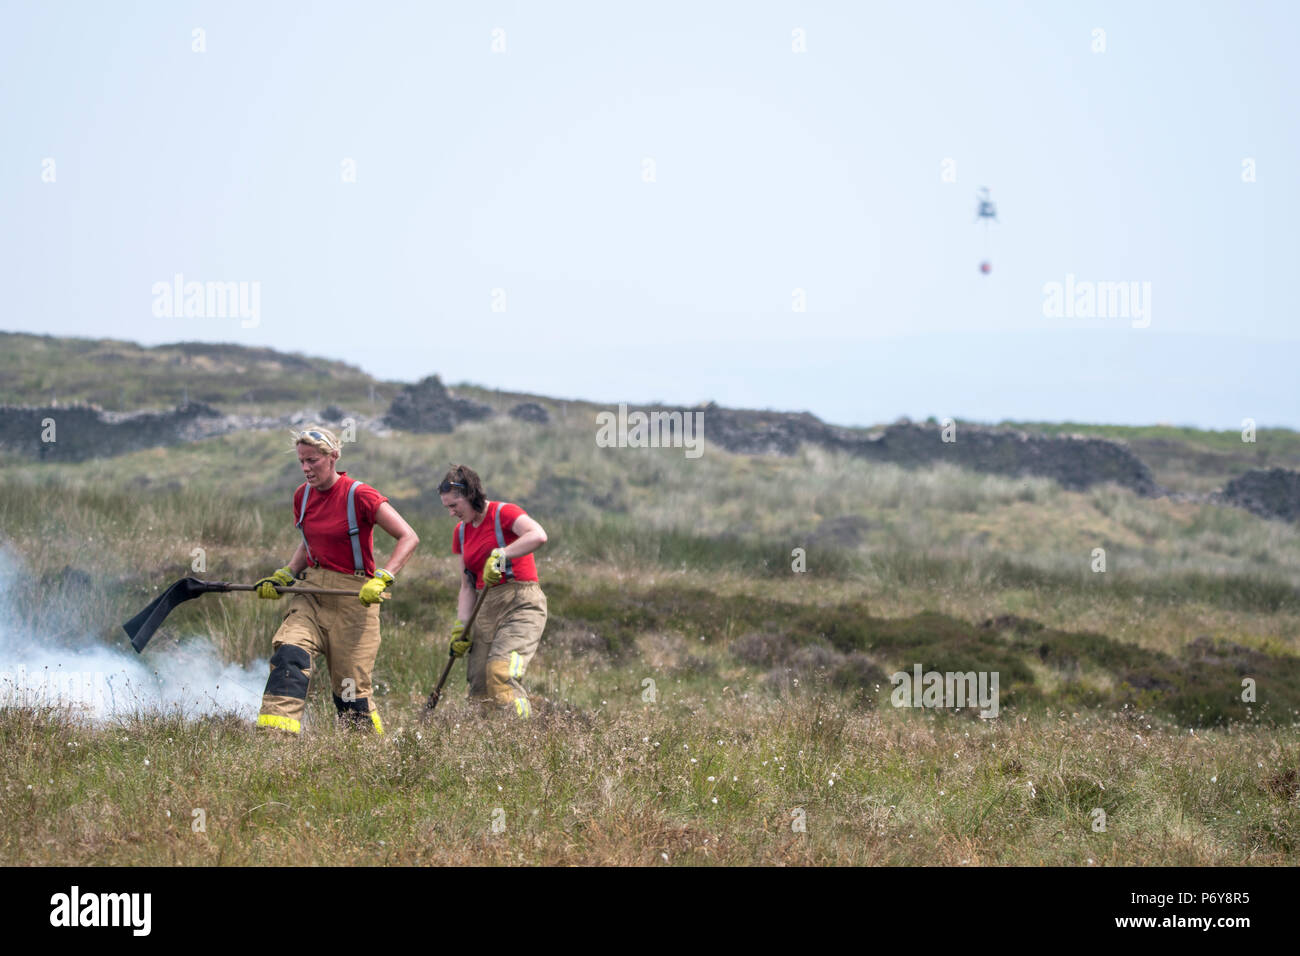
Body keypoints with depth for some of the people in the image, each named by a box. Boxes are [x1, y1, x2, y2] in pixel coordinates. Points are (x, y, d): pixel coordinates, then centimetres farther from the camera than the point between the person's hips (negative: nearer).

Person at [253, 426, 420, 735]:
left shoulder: (359, 496, -14)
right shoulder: (303, 496, 6)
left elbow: (409, 537, -14)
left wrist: (382, 579, -25)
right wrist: (284, 576, 9)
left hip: (353, 596, -5)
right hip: (312, 590, 5)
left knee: (350, 684, -2)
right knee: (289, 652, -21)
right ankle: (274, 730, -30)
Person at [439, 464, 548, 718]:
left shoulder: (503, 513, -6)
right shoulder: (461, 532, 16)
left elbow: (538, 535, -27)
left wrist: (501, 556, -31)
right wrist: (461, 626, 6)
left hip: (521, 604, -7)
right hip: (486, 609, 7)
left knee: (499, 671, -27)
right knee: (479, 689, -5)